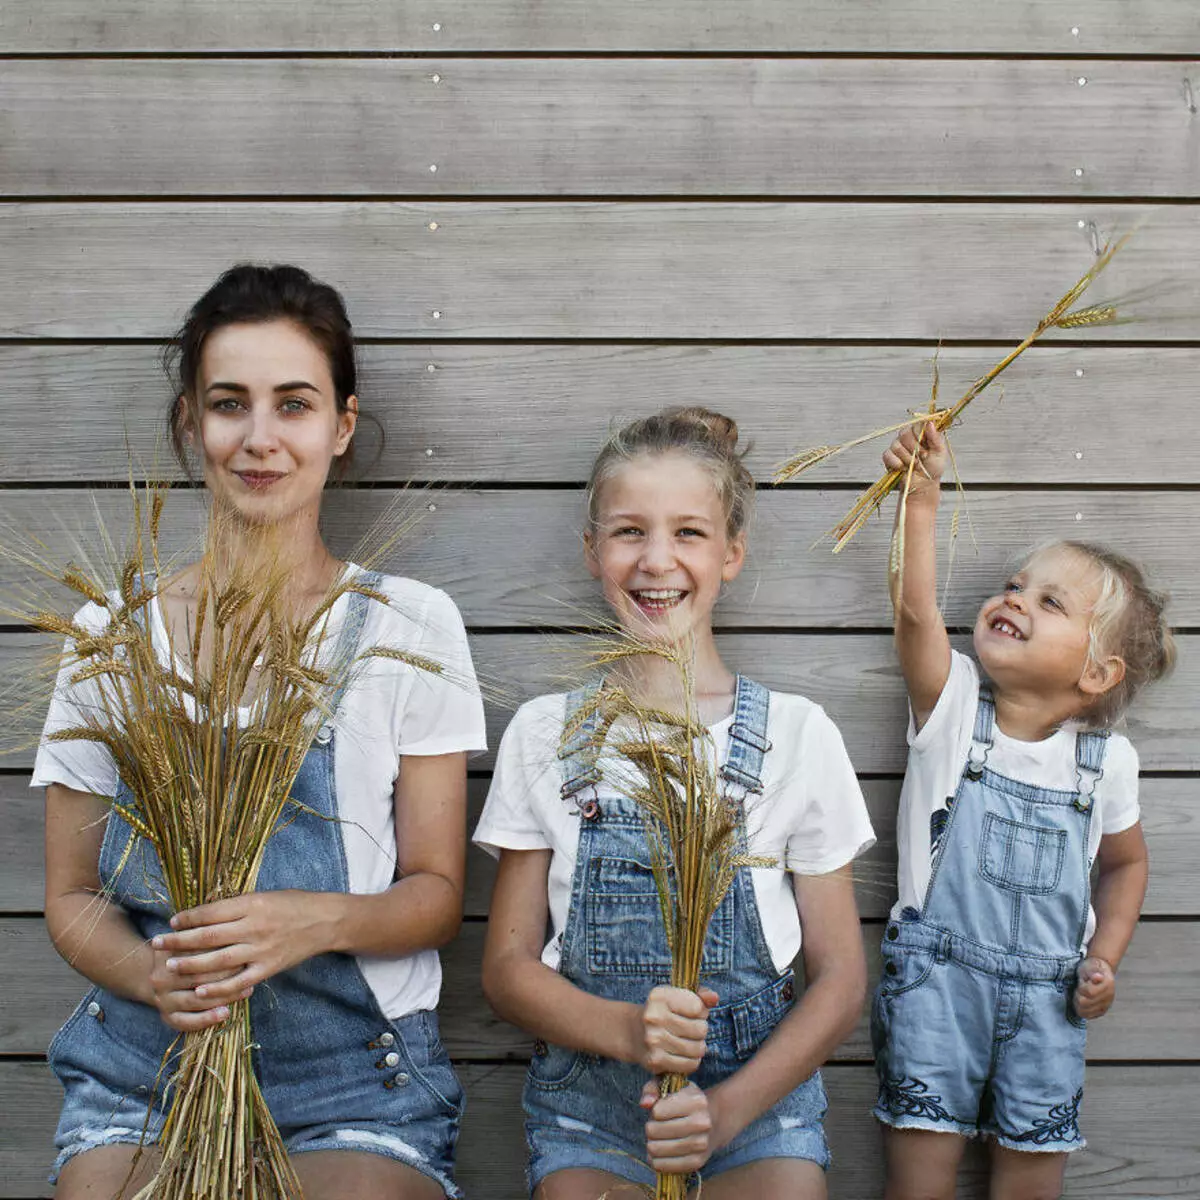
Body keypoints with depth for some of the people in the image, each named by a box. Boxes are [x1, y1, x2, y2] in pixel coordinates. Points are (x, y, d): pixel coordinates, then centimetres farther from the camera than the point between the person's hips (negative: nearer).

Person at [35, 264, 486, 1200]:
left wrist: (317, 921, -18)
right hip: (144, 1060, 2)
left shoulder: (411, 625, 0)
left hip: (354, 1071, -1)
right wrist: (152, 973, -13)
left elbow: (437, 893, 2)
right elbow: (73, 897, 9)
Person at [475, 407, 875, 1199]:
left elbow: (840, 975, 3)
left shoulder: (797, 734, 1)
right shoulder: (547, 734, 4)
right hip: (590, 1099, 0)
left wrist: (730, 1109, -13)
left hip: (759, 1095, 0)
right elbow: (509, 965, 5)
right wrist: (630, 1030, -15)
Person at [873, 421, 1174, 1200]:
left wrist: (1104, 959, 4)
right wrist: (922, 501, -33)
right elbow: (916, 612, -24)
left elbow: (1126, 863, 16)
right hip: (938, 970, -2)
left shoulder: (1107, 761, 0)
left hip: (1047, 991, 2)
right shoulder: (954, 705, -6)